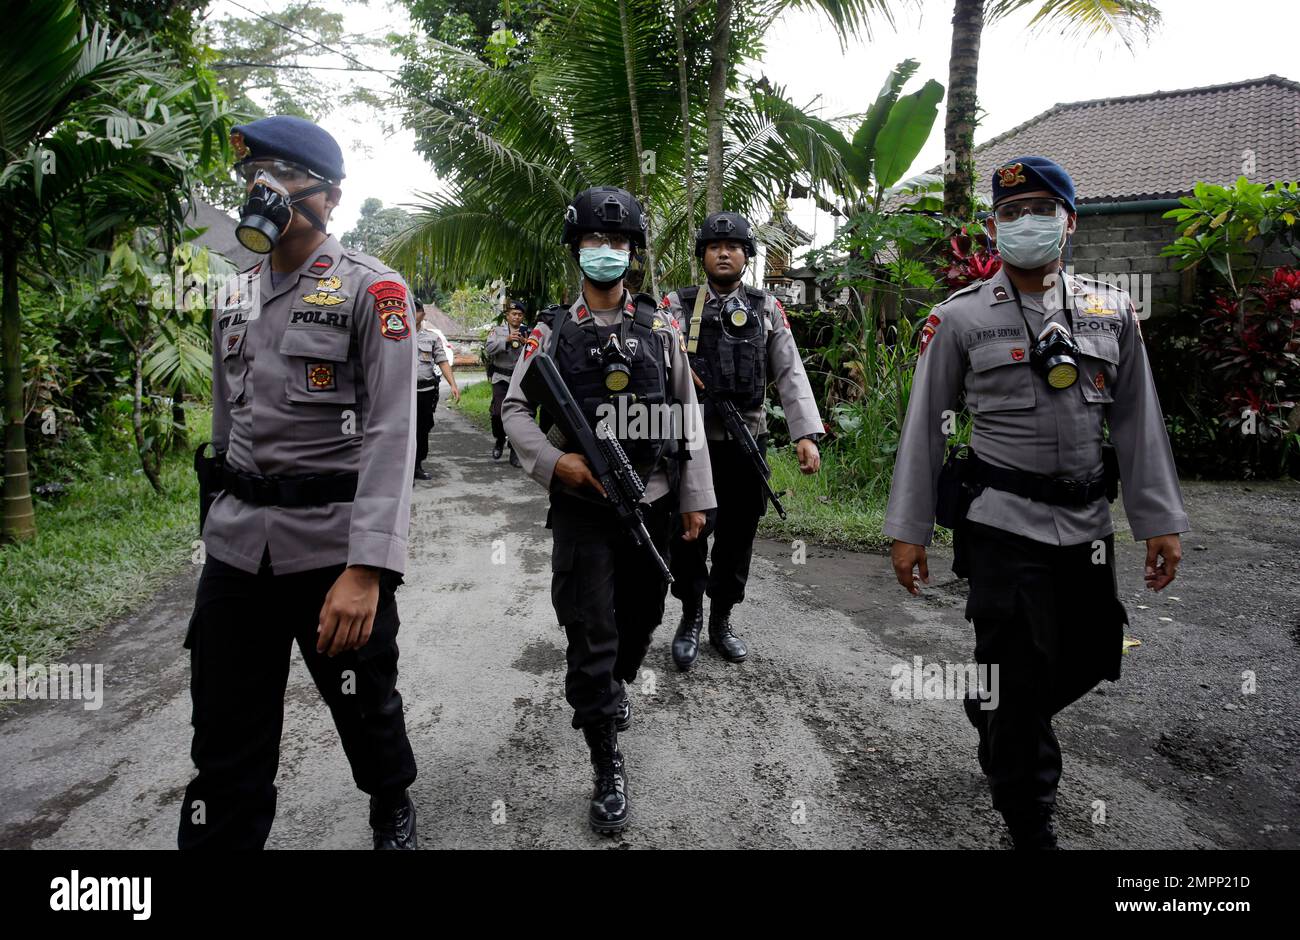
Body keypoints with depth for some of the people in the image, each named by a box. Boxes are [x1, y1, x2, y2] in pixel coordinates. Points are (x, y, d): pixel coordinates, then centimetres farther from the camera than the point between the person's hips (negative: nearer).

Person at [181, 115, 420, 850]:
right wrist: (225, 520, 21)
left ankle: (393, 809, 43)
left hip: (335, 543, -5)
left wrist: (367, 566, -25)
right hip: (236, 547, 5)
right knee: (225, 747, 8)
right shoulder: (235, 299, 14)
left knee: (366, 707, 14)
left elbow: (392, 432, -17)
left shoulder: (373, 289, -7)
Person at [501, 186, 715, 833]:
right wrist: (553, 462, -15)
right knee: (590, 635, -1)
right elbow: (514, 408, 2)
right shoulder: (552, 331, 2)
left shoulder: (661, 330, 5)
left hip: (652, 502, 2)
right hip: (582, 505, -2)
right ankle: (608, 767, 13)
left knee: (639, 620, 16)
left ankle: (617, 690, 48)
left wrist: (696, 499, 3)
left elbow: (688, 415, 6)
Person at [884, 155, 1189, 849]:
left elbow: (1138, 423, 9)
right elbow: (924, 427, -3)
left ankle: (996, 722, 46)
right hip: (1002, 524, -4)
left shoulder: (1112, 312, 7)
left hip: (1087, 524, 5)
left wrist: (1160, 520, 4)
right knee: (1020, 673, 1)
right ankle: (1029, 822, 22)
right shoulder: (959, 318, -3)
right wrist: (908, 530, -4)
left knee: (1088, 659, 16)